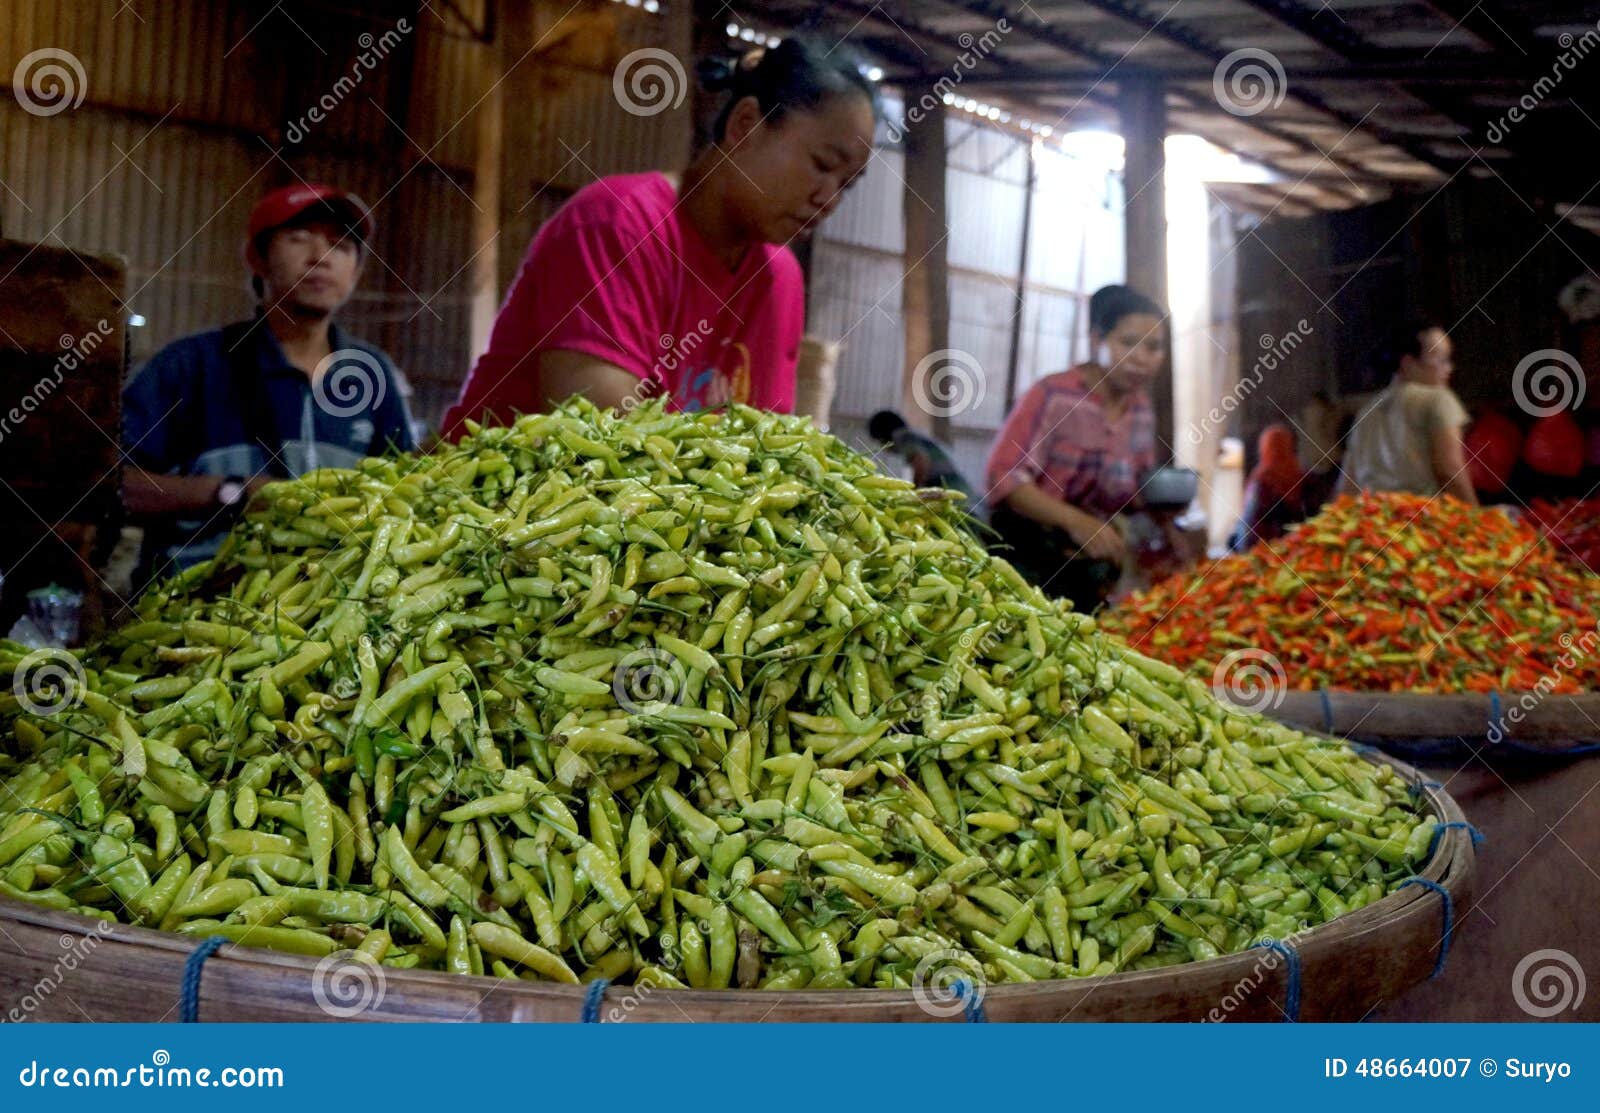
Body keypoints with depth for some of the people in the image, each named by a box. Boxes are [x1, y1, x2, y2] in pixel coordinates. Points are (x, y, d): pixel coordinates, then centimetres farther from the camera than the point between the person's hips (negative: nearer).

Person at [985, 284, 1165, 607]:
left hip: (1090, 566, 6)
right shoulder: (1054, 395, -12)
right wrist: (1075, 520, -30)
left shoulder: (1141, 412, 8)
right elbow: (1004, 476, -19)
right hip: (1026, 553, -5)